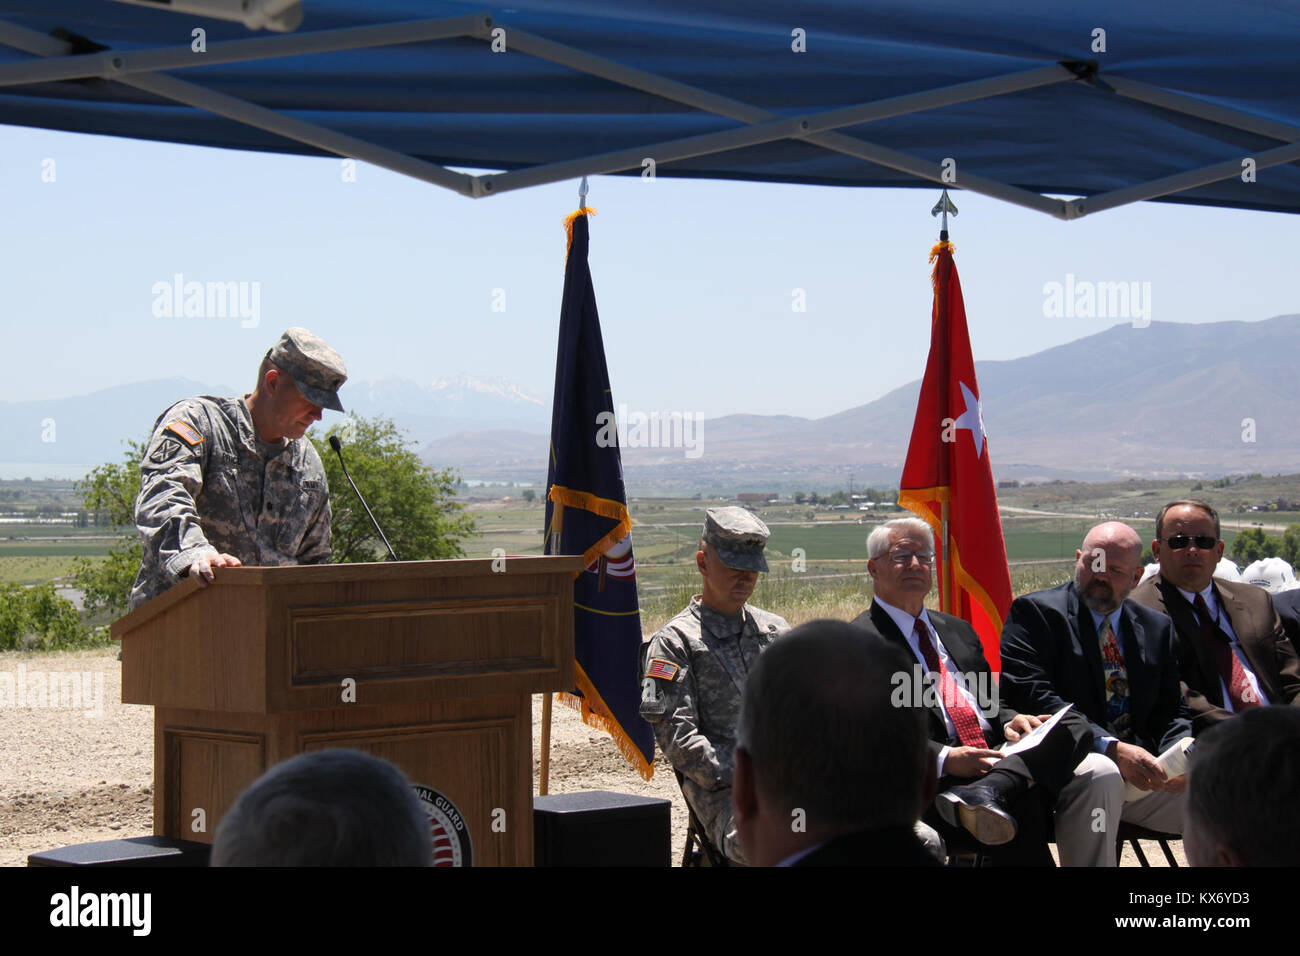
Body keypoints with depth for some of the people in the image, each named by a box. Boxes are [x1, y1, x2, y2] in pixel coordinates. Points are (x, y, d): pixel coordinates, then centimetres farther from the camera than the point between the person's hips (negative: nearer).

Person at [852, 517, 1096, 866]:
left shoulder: (958, 631, 29)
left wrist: (1008, 721, 4)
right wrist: (944, 759, -21)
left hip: (997, 762, 9)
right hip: (935, 779, -8)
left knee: (1073, 727, -22)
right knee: (1023, 808, -37)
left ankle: (987, 793, -42)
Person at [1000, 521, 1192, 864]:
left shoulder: (1157, 627, 20)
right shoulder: (1035, 612, 2)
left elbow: (1171, 713, 17)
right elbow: (1029, 696, -11)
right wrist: (1110, 747, -21)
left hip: (1145, 771, 5)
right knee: (1101, 774, -38)